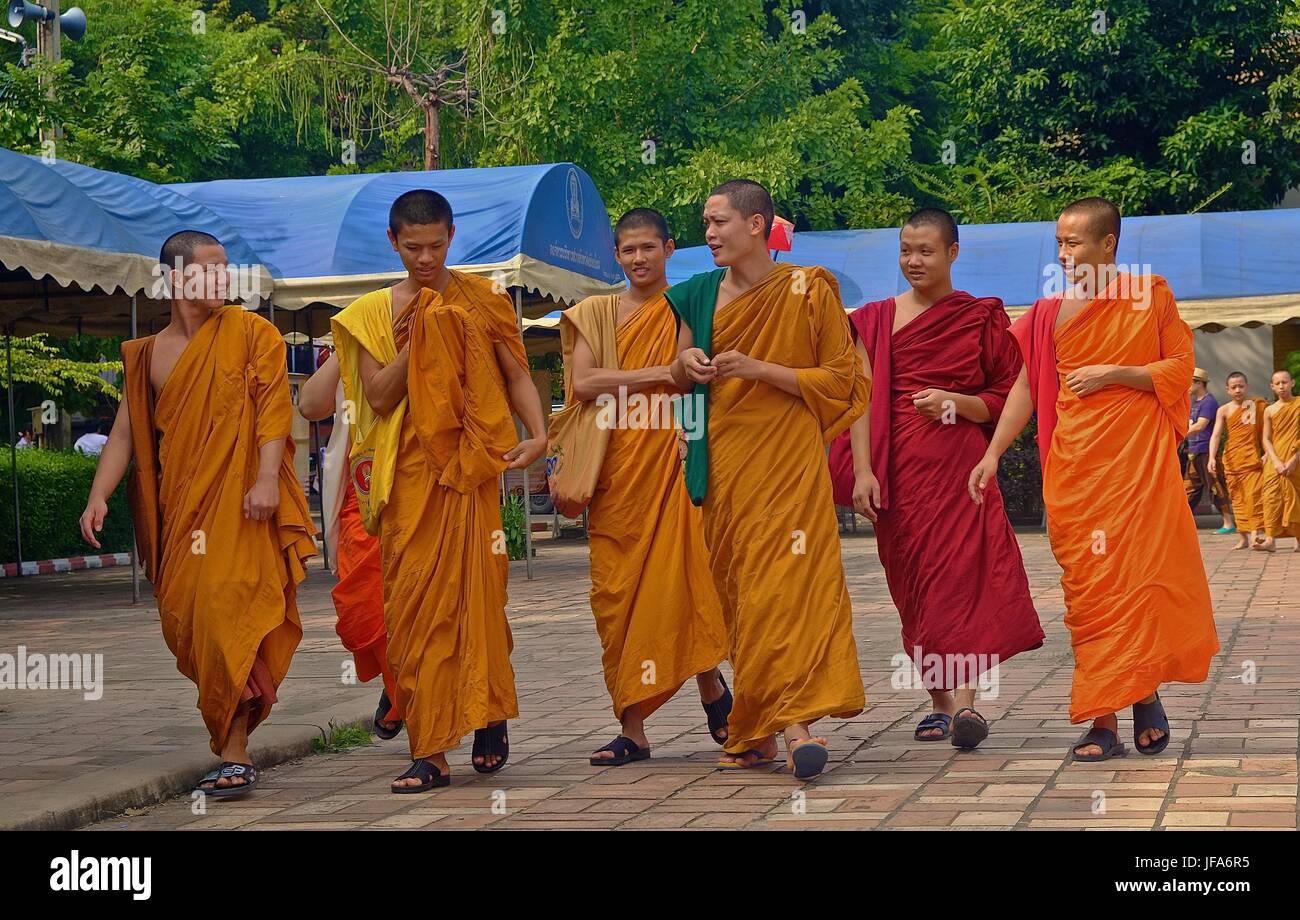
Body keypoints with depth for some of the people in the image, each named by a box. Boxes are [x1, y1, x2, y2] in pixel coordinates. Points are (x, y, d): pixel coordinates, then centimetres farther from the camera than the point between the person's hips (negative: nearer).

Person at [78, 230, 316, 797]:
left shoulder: (249, 333, 5)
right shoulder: (147, 355, 14)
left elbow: (274, 405, -5)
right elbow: (125, 432, 10)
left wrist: (267, 477, -18)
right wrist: (99, 496, -5)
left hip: (238, 500, -4)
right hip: (179, 505, 4)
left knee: (227, 608, -16)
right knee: (184, 617, 2)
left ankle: (235, 754, -16)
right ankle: (230, 736, 19)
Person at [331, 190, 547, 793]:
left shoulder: (481, 300, 7)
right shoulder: (373, 312, 9)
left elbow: (516, 374, 2)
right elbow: (378, 396, 1)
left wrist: (537, 433, -14)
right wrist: (414, 339, -9)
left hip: (468, 467, -1)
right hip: (407, 475, 1)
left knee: (476, 591, -5)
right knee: (415, 602, -2)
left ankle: (488, 716, 17)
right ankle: (430, 752, 0)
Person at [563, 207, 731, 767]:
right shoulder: (596, 314, 12)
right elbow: (582, 383, -2)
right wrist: (659, 374, -9)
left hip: (672, 461, -2)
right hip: (615, 469, 2)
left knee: (678, 582, -9)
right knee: (615, 594, 0)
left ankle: (711, 688, 15)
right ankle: (633, 729, 6)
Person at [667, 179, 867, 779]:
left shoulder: (808, 291, -3)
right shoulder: (700, 294, 11)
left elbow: (839, 381, -3)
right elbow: (679, 377, 19)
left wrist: (759, 369, -13)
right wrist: (686, 364, -5)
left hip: (787, 459, -5)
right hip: (724, 460, 5)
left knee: (785, 585, -16)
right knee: (737, 589, 3)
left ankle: (794, 722, -20)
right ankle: (754, 730, 8)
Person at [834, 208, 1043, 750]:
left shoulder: (981, 317, 7)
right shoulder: (877, 319, 11)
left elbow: (1007, 398, 6)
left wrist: (956, 403, -13)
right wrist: (863, 471, -6)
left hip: (960, 464, -2)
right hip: (899, 466, 2)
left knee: (964, 572, -16)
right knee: (912, 583, 4)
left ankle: (966, 701, -23)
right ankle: (940, 704, 14)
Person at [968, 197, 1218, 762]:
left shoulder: (1151, 296, 3)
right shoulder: (1053, 312, 9)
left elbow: (1181, 367, 2)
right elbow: (1026, 386, 8)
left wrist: (1115, 374, -11)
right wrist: (992, 454, 1)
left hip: (1138, 456, -2)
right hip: (1075, 461, 2)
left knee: (1140, 576, -6)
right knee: (1088, 588, 0)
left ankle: (1144, 694, 12)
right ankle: (1104, 722, 2)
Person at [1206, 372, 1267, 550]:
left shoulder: (1257, 406, 6)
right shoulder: (1224, 410, 5)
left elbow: (1266, 432, 11)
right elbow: (1216, 435, -4)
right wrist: (1212, 458, -18)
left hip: (1252, 459, -1)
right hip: (1232, 460, 1)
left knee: (1253, 495, -13)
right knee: (1237, 499, 4)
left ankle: (1255, 535, -15)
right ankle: (1242, 537, 9)